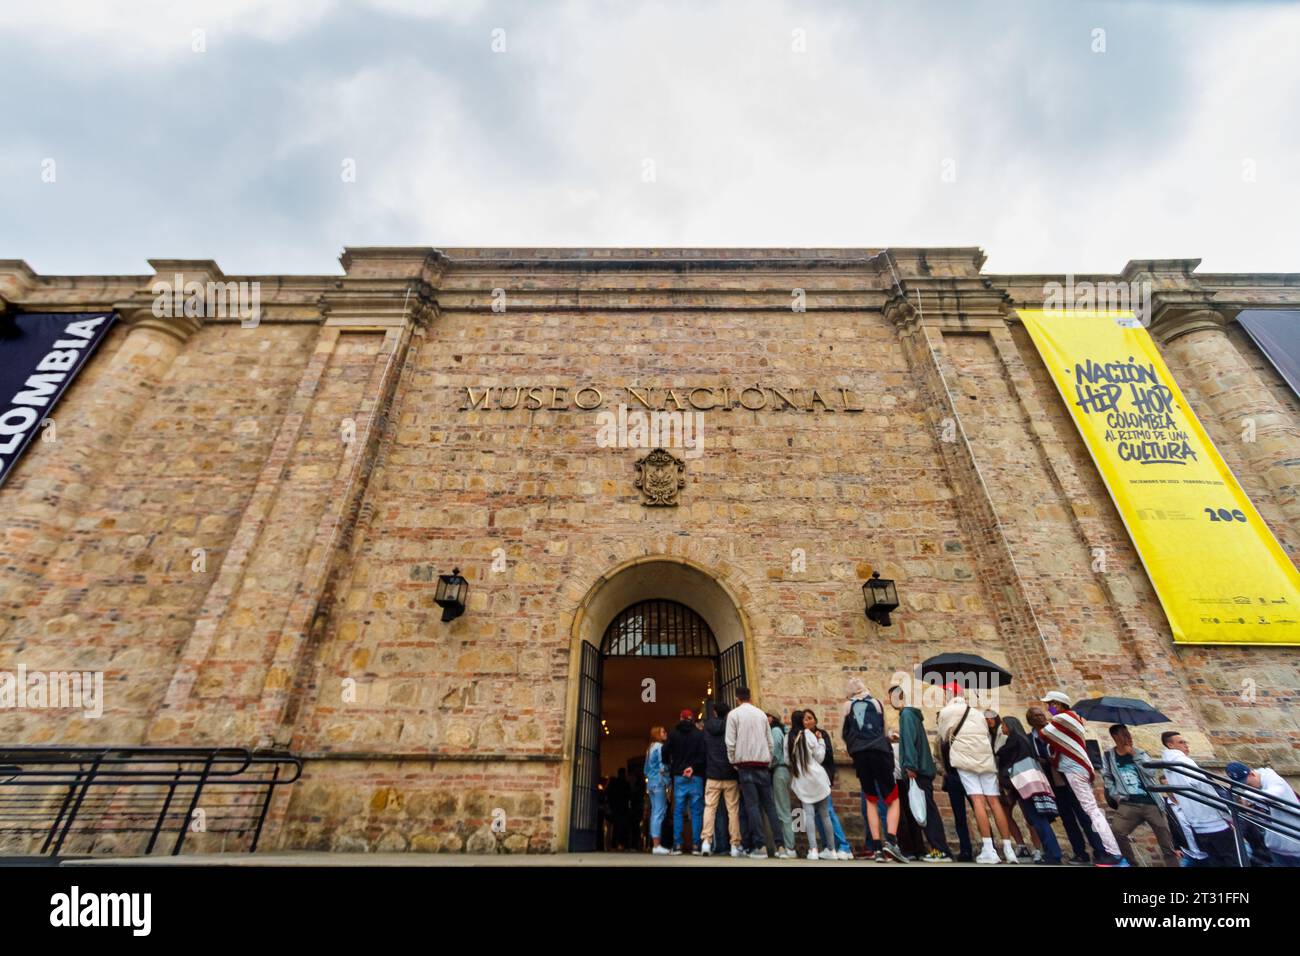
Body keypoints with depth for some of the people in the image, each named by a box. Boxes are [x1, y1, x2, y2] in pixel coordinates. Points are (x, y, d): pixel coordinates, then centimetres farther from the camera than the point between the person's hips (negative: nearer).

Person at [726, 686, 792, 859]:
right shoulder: (761, 714, 10)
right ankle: (781, 846, 5)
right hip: (763, 763, 4)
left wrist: (734, 763, 6)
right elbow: (770, 742, 10)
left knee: (753, 805, -1)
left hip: (745, 764, -4)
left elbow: (731, 742, -7)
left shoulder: (734, 714, -2)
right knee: (769, 805, 8)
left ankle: (759, 847, -3)